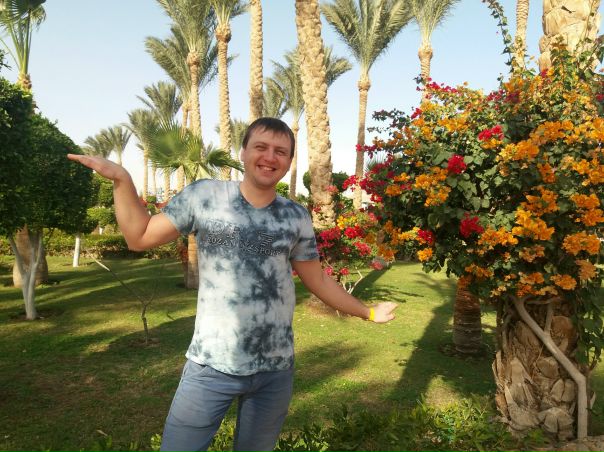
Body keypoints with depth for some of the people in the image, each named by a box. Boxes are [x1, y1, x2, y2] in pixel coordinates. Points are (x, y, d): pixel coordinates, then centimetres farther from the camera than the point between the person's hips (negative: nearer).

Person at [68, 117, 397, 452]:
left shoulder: (296, 218, 0)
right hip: (210, 367, -2)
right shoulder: (203, 195, -5)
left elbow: (318, 280, 10)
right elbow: (140, 237, 1)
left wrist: (367, 312, 11)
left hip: (275, 370, 3)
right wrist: (121, 180, -9)